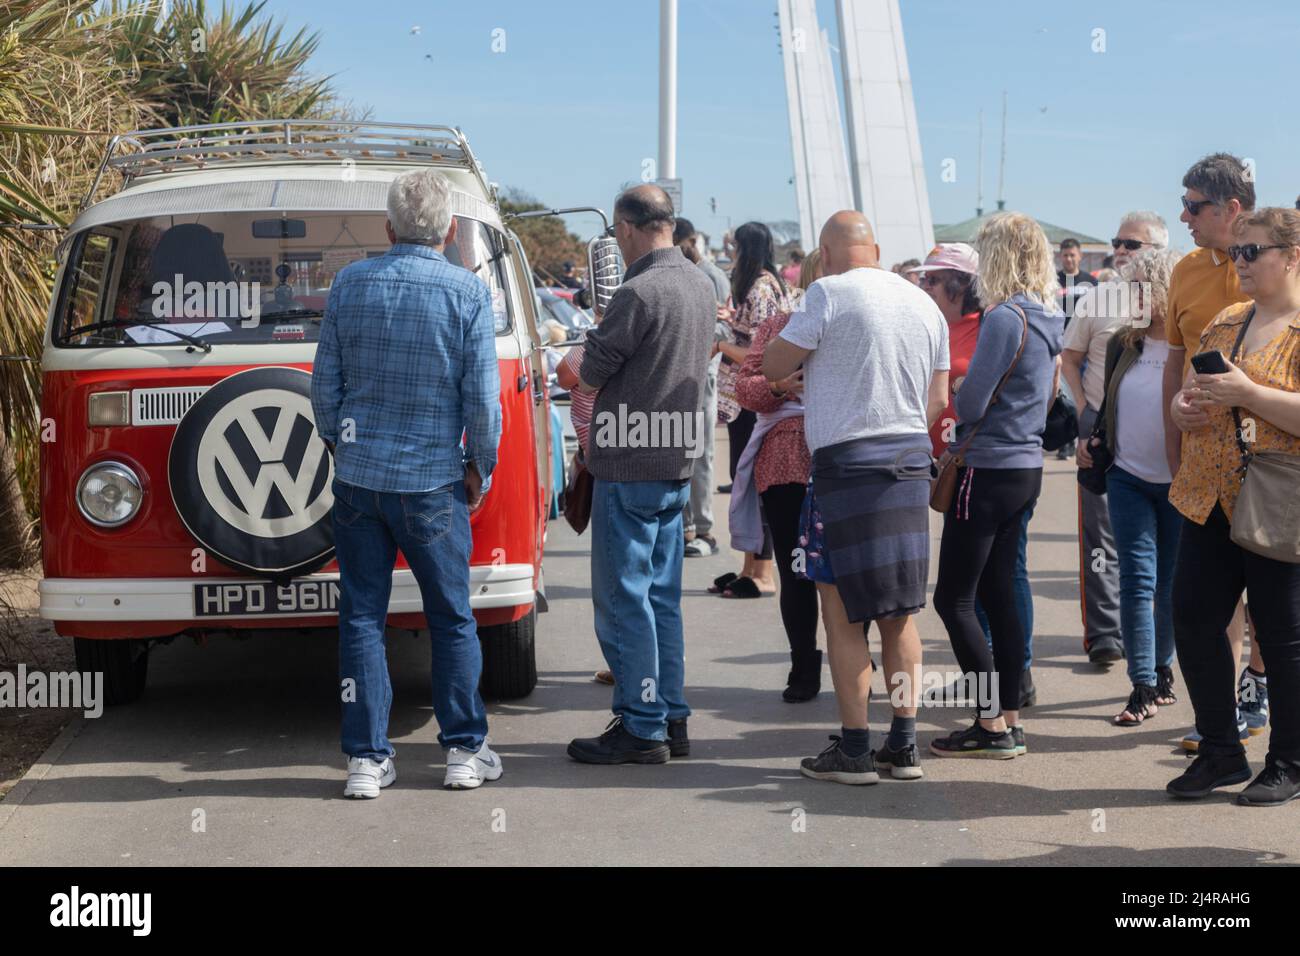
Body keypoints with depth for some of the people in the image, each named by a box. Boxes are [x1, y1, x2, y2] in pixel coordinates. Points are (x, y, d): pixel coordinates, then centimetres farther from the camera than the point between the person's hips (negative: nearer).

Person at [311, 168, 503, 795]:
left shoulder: (350, 284, 2)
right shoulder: (467, 292, -6)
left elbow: (325, 381, 6)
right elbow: (482, 395, -6)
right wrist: (480, 467, 7)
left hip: (358, 477, 2)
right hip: (433, 481, -2)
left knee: (361, 617, 7)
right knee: (451, 618, 10)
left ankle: (367, 758, 8)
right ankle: (464, 751, 16)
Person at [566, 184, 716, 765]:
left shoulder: (640, 292, -18)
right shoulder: (700, 286, 10)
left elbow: (590, 372, -11)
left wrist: (579, 355, 10)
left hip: (631, 464, -9)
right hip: (680, 457, 9)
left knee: (623, 597, -1)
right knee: (662, 595, 14)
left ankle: (641, 728, 2)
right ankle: (671, 719, 19)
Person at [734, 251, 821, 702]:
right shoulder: (779, 326, 14)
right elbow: (744, 386, 9)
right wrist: (778, 385, -11)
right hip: (785, 462, 2)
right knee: (795, 573, 6)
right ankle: (804, 671, 18)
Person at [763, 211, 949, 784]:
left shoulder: (830, 293, -8)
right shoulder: (924, 303, 12)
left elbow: (773, 367, -4)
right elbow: (938, 399, 16)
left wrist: (792, 330, 14)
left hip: (846, 463, -6)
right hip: (911, 463, 6)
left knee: (842, 611, 0)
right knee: (899, 611, 12)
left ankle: (853, 749, 0)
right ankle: (903, 744, 14)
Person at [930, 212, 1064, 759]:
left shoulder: (1004, 318, -17)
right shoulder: (1047, 320, 10)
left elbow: (970, 404, -17)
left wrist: (955, 392, 4)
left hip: (989, 470, -9)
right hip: (1027, 465, 9)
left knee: (953, 599, -3)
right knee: (998, 594, 14)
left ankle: (992, 725, -2)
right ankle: (1010, 720, 16)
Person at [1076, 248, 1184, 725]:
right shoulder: (1122, 343, 5)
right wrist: (1089, 439, 1)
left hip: (1180, 484, -3)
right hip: (1128, 478, 3)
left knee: (1173, 585, 9)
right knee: (1136, 581, -3)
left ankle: (1162, 669, 28)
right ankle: (1143, 687, 0)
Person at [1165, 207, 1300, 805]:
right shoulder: (1225, 323, 15)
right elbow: (1189, 391, 25)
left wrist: (1247, 393, -23)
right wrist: (1185, 407, 3)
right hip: (1209, 501, 7)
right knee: (1193, 622, 6)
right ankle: (1220, 753, 21)